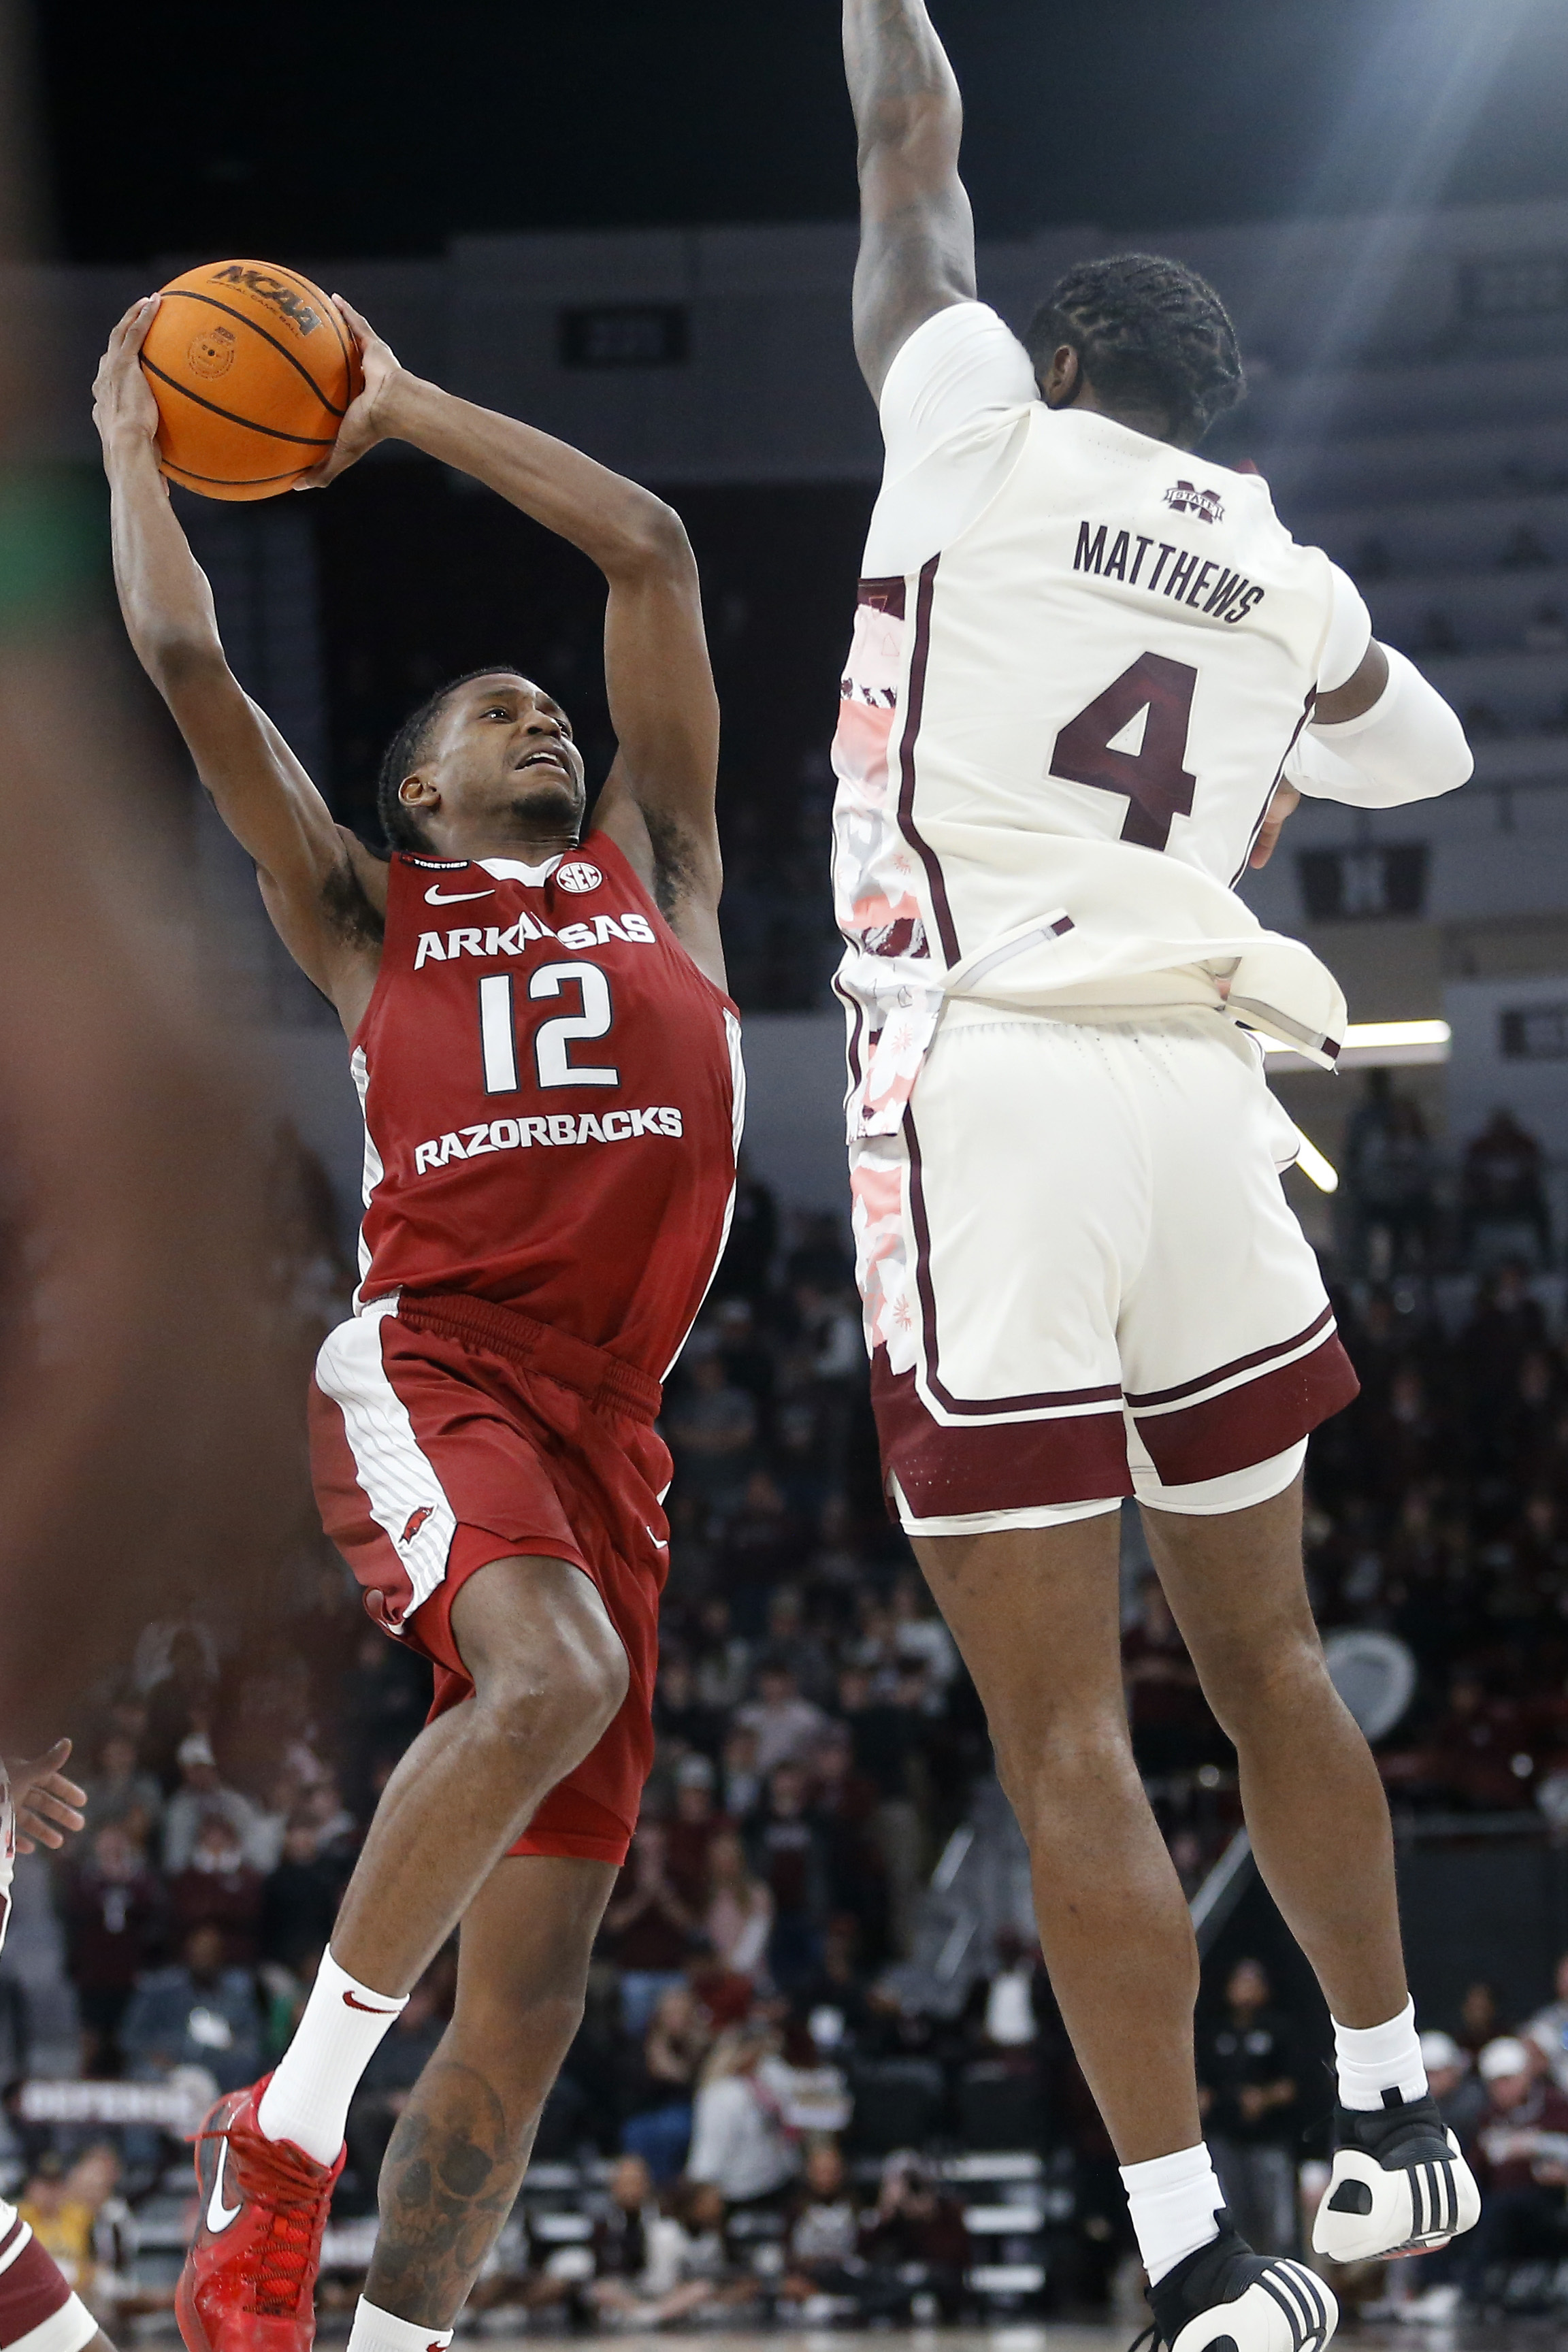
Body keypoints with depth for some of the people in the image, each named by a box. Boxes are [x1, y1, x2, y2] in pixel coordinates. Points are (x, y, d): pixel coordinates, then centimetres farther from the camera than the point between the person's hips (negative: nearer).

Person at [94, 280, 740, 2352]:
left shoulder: (655, 871, 25)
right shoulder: (371, 918, 18)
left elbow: (650, 549, 21)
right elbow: (185, 661, 12)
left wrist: (401, 407, 24)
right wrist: (133, 445, 24)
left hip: (608, 1429, 4)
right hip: (427, 1366, -4)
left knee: (533, 1992, -2)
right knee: (553, 1673, -35)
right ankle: (286, 2131, -23)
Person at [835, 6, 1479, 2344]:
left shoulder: (984, 434, 3)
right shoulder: (1289, 578, 16)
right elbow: (1428, 746, 36)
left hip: (988, 1090, -5)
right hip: (1198, 1083, 5)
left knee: (1063, 1732, -6)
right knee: (1262, 1651, 22)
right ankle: (1396, 2117, 31)